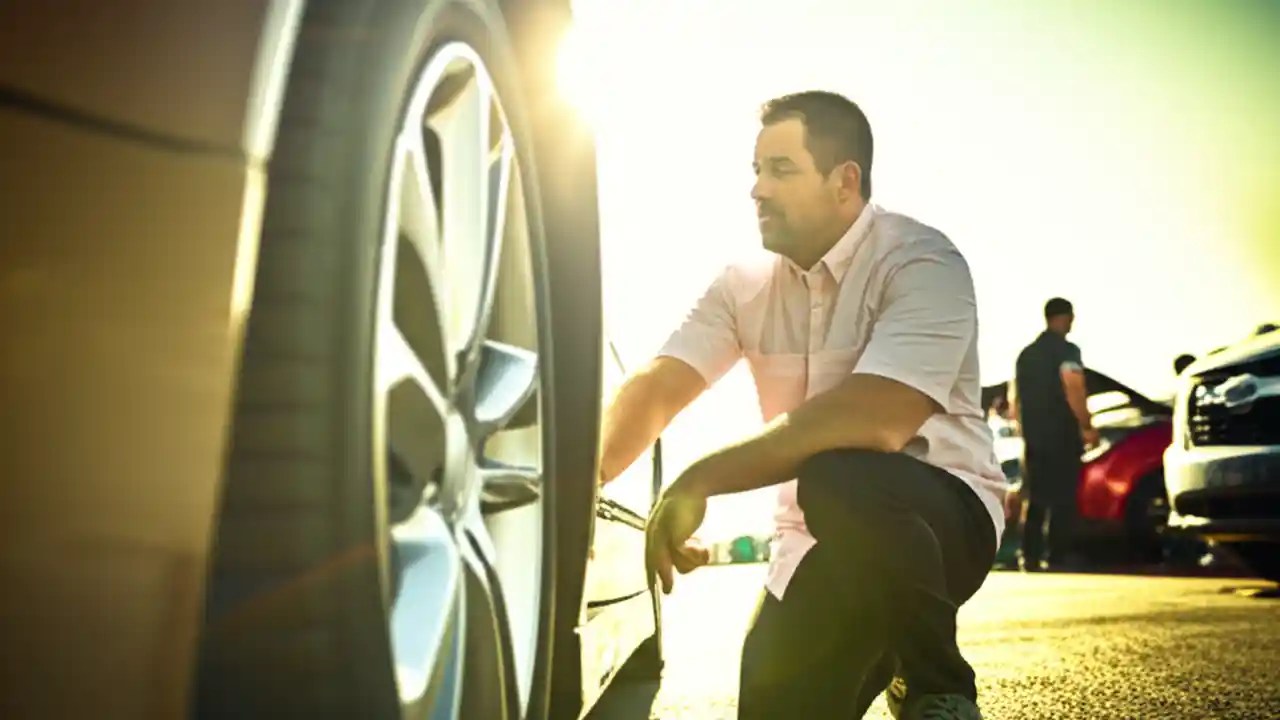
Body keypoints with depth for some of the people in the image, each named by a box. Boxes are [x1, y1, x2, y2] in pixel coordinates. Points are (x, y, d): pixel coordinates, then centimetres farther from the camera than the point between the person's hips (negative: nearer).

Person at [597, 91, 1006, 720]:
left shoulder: (922, 263, -18)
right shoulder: (746, 283, 2)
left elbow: (875, 420, -33)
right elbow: (656, 389, -7)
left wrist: (700, 479, -31)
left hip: (942, 513, -5)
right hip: (821, 539, 6)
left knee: (838, 481, -37)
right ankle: (883, 642, 26)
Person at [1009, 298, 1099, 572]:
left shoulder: (1027, 353, 16)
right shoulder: (1066, 350, -8)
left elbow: (1016, 397, 21)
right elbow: (1074, 392, -20)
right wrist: (1087, 427, -13)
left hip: (1033, 436, 7)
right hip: (1061, 435, -7)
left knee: (1036, 498, 11)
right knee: (1062, 498, -3)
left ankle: (1031, 557, 7)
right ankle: (1057, 558, -6)